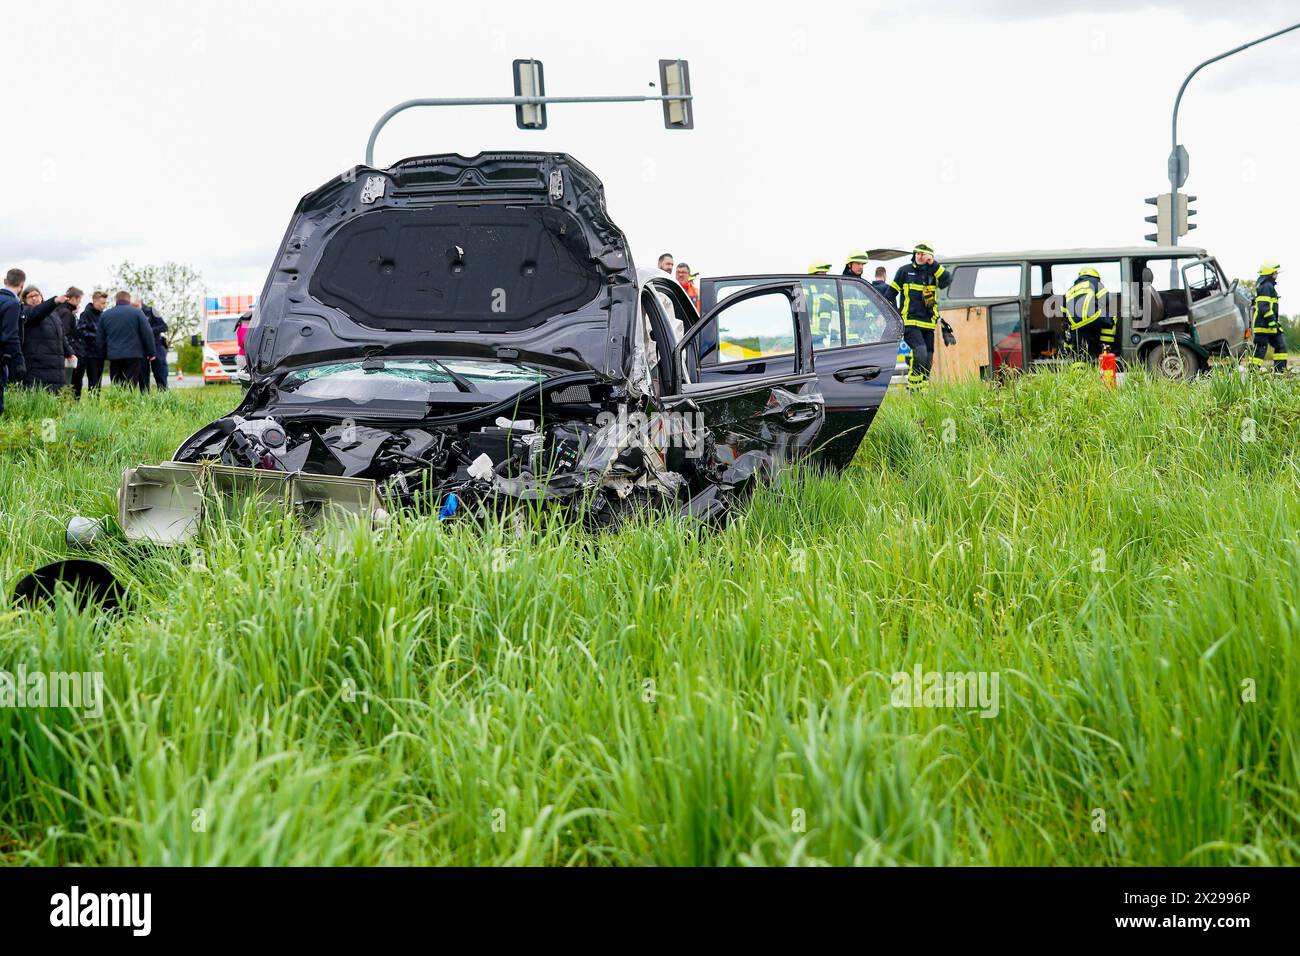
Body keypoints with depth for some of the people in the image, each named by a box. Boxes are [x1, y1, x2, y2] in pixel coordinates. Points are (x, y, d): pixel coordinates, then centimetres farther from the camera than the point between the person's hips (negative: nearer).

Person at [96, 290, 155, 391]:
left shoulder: (105, 315, 12)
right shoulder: (137, 313, 0)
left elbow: (99, 338, 14)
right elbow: (148, 334, -2)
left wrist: (106, 354, 21)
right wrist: (151, 353, 4)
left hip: (114, 356, 3)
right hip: (133, 355, -3)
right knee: (130, 387, -5)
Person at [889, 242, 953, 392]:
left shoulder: (933, 272, 11)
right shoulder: (904, 271, 4)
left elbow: (947, 280, -9)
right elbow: (891, 293, 10)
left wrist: (934, 265, -12)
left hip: (928, 323, 4)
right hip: (910, 322, -4)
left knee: (927, 360, 5)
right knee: (920, 352, -24)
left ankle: (923, 390, 15)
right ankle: (913, 387, -14)